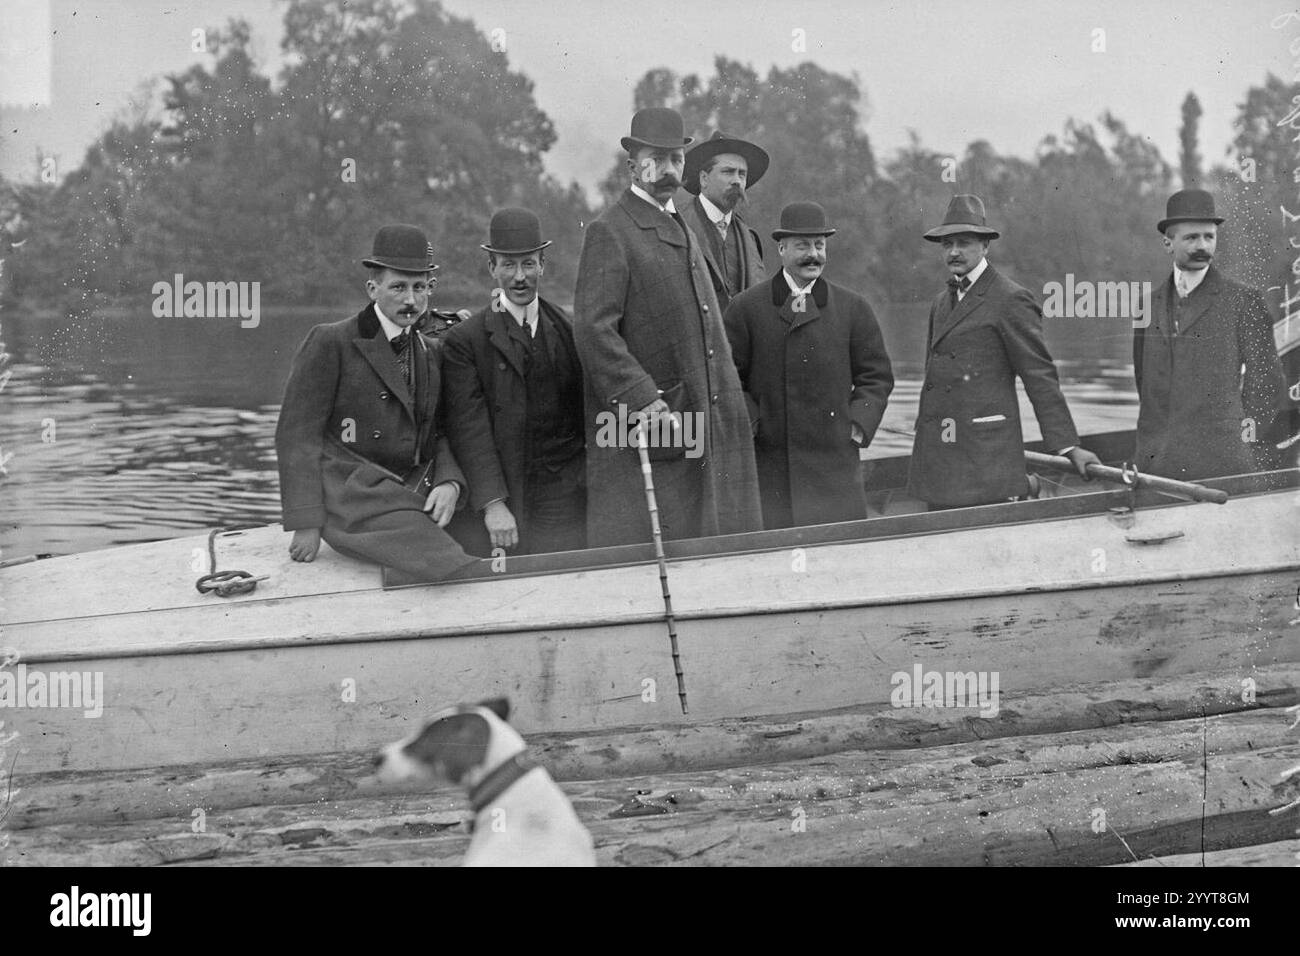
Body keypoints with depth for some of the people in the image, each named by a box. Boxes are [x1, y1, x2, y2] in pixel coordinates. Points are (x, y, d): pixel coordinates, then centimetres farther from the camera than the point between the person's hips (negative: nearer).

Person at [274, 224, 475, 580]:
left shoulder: (431, 354, 19)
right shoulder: (329, 344, -1)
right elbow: (297, 435, -4)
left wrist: (449, 483, -4)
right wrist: (306, 523, -13)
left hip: (410, 497, 7)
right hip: (350, 494, -7)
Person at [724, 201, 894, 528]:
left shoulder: (853, 308, 10)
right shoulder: (746, 308, 5)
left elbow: (877, 376, 13)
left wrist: (858, 424, 1)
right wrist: (750, 424, -4)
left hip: (835, 462, 1)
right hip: (767, 463, -1)